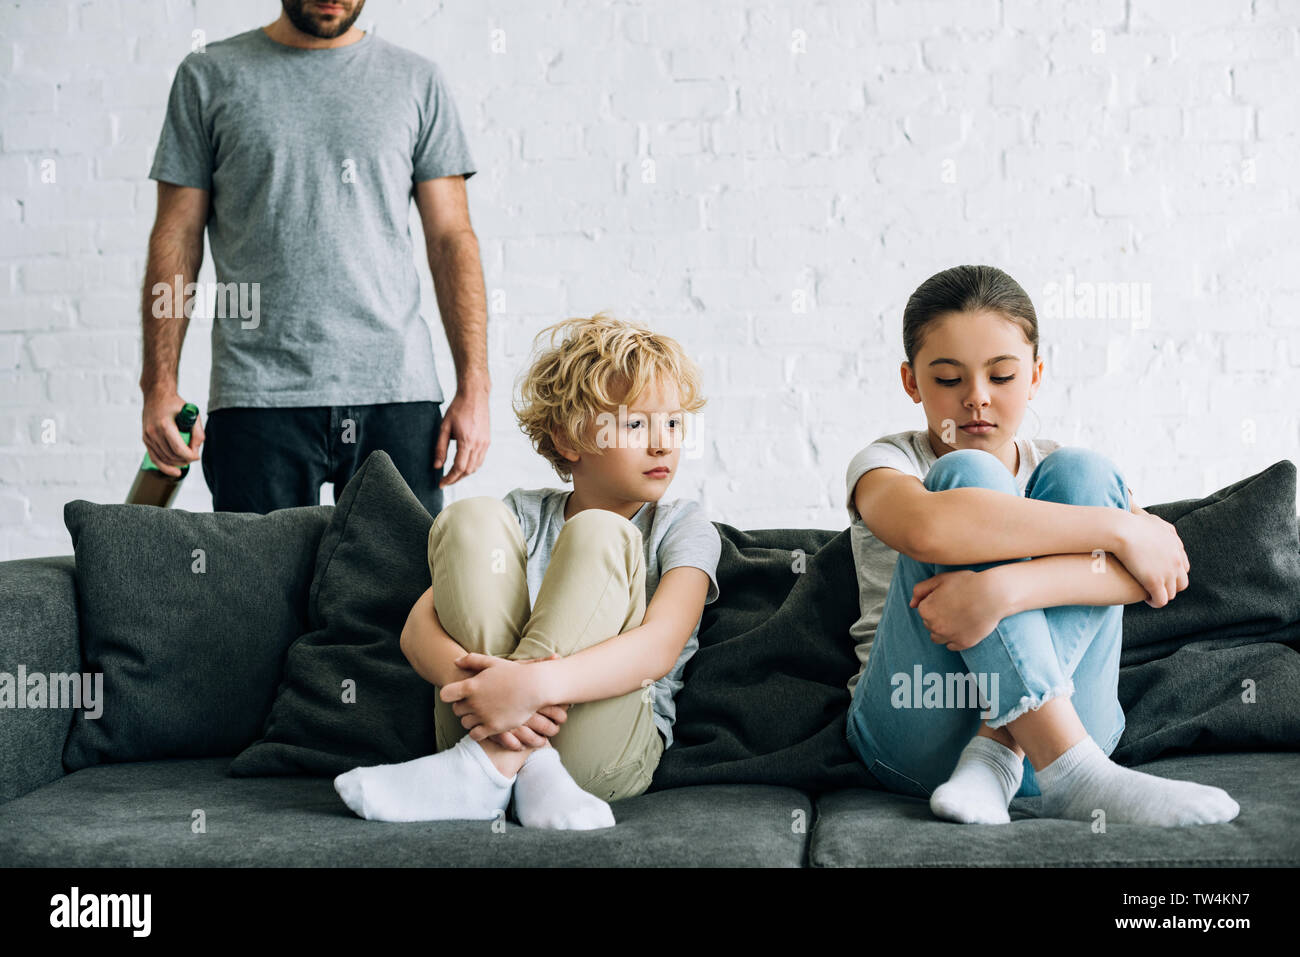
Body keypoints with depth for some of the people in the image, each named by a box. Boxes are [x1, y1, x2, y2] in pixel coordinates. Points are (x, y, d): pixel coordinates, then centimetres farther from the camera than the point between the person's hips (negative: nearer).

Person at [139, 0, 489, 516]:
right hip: (258, 399, -1)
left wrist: (474, 386, -1)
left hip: (398, 395, 1)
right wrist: (159, 385, -2)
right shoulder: (209, 76, 10)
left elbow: (451, 239, 8)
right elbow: (176, 238, 7)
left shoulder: (418, 81, 12)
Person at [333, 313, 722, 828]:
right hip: (485, 724, 2)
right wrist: (467, 680, -27)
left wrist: (536, 685, -33)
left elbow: (658, 648, -14)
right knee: (472, 517, -13)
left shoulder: (684, 528, 8)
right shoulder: (523, 513, 14)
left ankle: (488, 766, -32)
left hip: (607, 750, -2)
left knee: (599, 534, -19)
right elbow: (418, 628, -1)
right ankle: (530, 771, -28)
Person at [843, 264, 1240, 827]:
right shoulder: (887, 462, 4)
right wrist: (1118, 527, -23)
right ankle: (1071, 774, -35)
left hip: (1058, 717, 2)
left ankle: (997, 753, -25)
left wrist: (1004, 589, -29)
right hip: (918, 735, -2)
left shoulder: (1053, 467, 13)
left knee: (1080, 474, -13)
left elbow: (1155, 570, -11)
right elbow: (926, 528, -25)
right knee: (968, 475, -21)